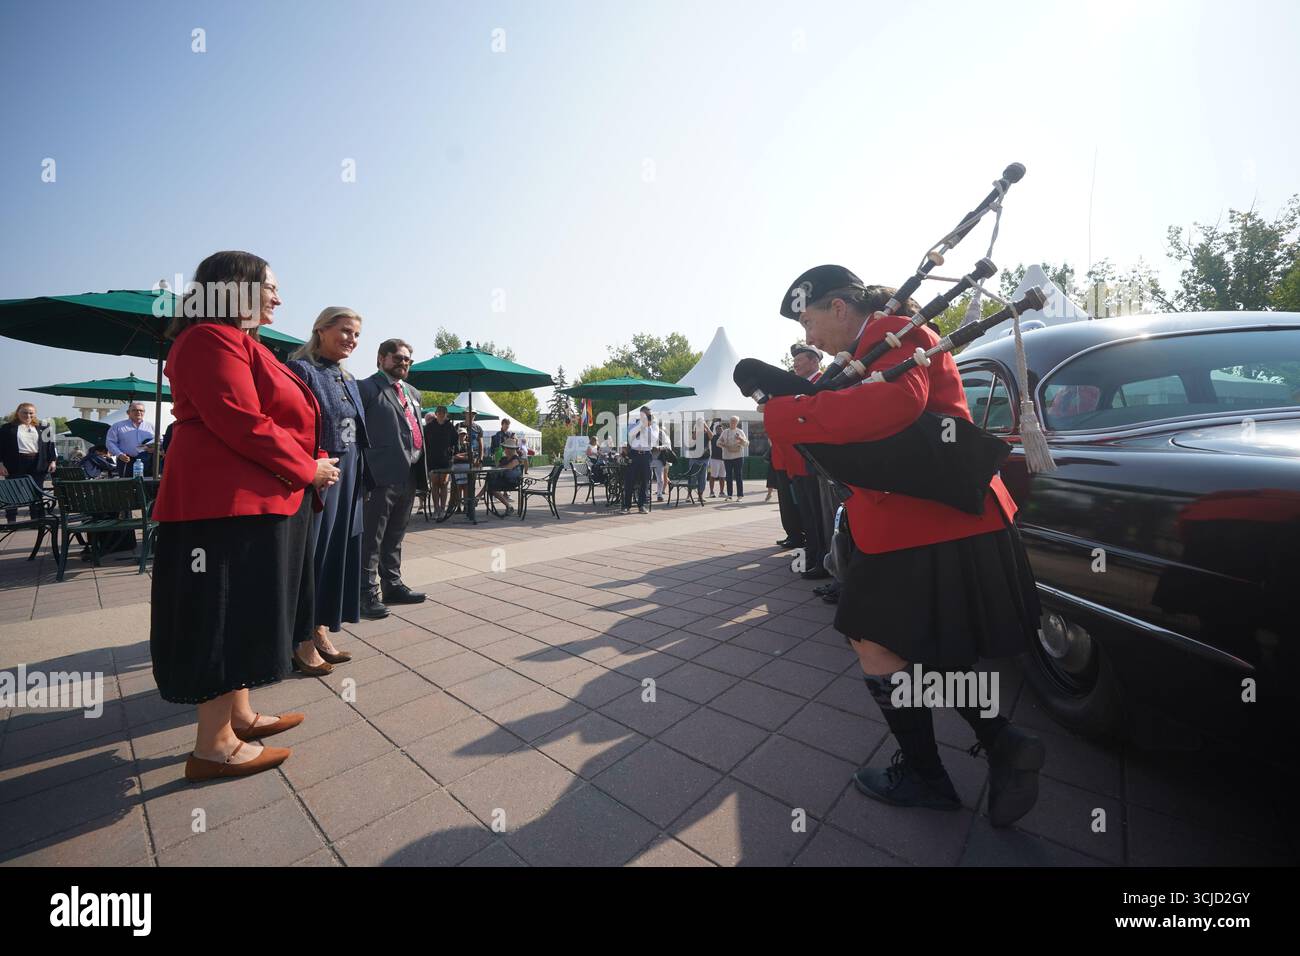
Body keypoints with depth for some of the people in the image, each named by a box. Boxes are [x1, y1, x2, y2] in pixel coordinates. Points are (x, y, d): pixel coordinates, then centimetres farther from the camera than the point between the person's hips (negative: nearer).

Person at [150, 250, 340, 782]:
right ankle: (214, 747, 9)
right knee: (225, 616, -3)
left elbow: (272, 420, 19)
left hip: (253, 499, 11)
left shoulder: (239, 341, 22)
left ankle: (239, 714, 29)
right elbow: (242, 425, -22)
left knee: (241, 615, 16)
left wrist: (314, 464, 4)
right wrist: (307, 470, -11)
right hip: (230, 501, -11)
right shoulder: (212, 339, -12)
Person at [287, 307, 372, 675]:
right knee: (309, 552, 1)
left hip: (348, 480, 7)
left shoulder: (349, 380, 15)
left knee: (337, 552, 11)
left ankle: (321, 630, 23)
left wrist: (362, 479, 12)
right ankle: (302, 641, 14)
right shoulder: (299, 369, -7)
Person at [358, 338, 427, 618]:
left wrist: (421, 470, 14)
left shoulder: (413, 393, 21)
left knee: (395, 537, 16)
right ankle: (368, 592, 7)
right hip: (382, 476, -7)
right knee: (372, 539, 0)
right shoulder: (366, 387, -1)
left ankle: (392, 585, 26)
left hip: (409, 477, 7)